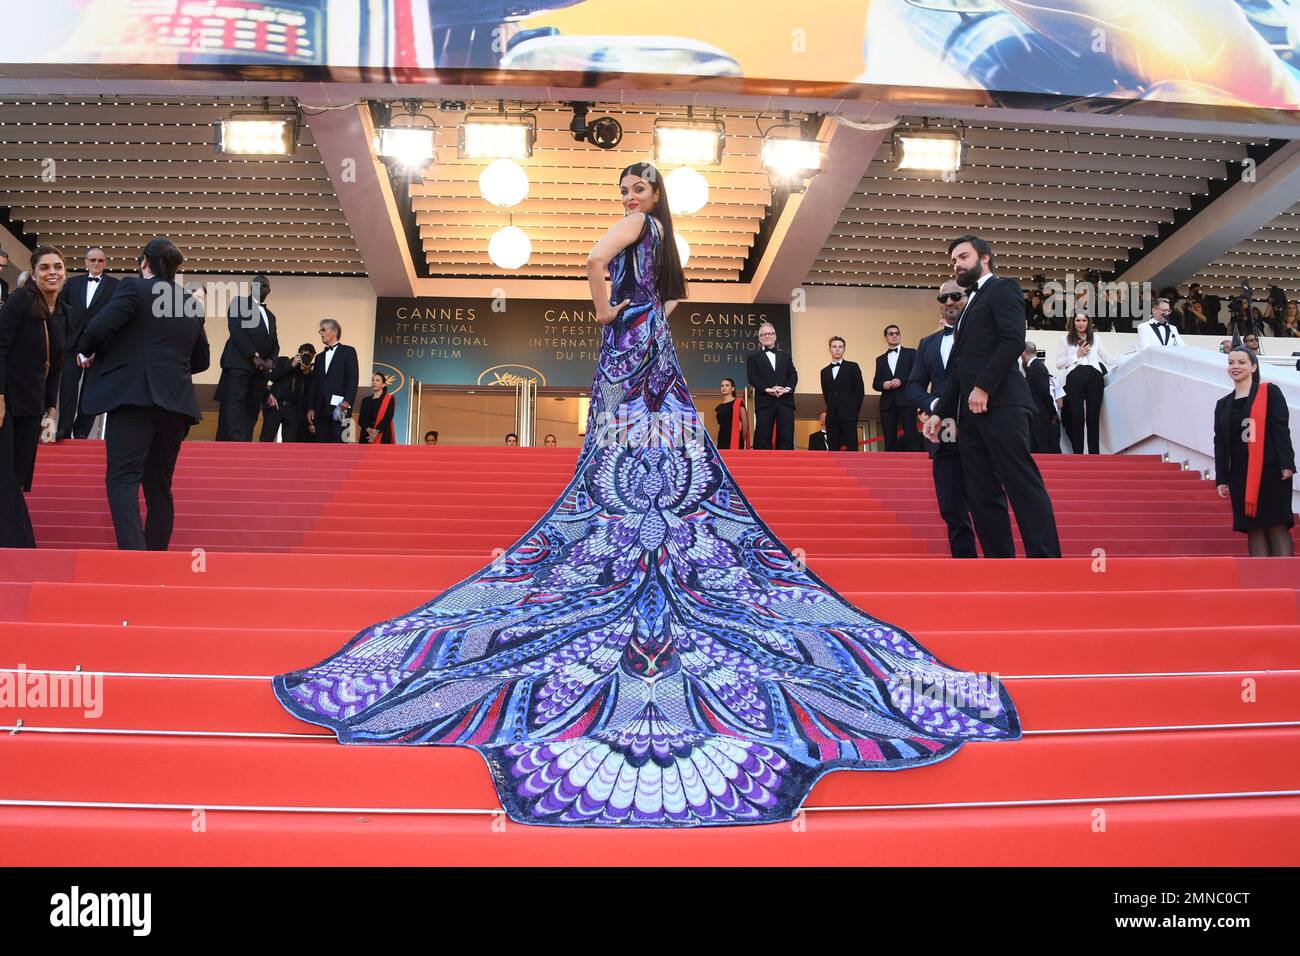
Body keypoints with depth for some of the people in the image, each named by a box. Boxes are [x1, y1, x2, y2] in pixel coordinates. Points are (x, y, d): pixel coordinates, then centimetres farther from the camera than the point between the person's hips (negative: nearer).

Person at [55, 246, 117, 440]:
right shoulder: (73, 282, 13)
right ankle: (64, 430, 0)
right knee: (68, 387, -2)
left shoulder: (115, 286, 2)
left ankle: (81, 430, 13)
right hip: (72, 343, 2)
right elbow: (59, 306, 11)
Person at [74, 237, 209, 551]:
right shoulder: (192, 303, 15)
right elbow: (201, 361, 21)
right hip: (175, 402, 6)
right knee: (159, 485, 13)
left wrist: (86, 352, 4)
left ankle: (133, 551, -26)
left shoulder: (133, 287, -2)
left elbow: (100, 325, -15)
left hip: (133, 396, -5)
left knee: (122, 478, -9)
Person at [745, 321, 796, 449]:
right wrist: (767, 389, -17)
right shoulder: (753, 358, 12)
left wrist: (788, 388, -10)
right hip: (764, 402, -3)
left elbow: (793, 375, 10)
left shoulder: (785, 357, 22)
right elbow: (752, 377, -3)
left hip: (785, 402, 3)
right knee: (763, 439, -4)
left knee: (786, 438, -2)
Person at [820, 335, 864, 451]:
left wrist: (854, 411, 0)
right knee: (833, 450, 0)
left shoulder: (852, 367, 5)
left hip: (848, 416, -4)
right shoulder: (825, 372, 16)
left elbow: (860, 391, 2)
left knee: (852, 448, -8)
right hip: (832, 417, 4)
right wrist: (832, 409, 9)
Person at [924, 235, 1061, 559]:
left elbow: (1013, 340, -11)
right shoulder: (970, 305, 29)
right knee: (982, 495, 3)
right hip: (970, 413, 9)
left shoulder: (1002, 289, 5)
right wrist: (940, 411, 19)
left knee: (1023, 486, -14)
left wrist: (983, 387, -17)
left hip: (999, 405, -9)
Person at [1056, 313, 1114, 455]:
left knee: (1093, 416, 0)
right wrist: (1077, 355, 0)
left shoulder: (1095, 338, 19)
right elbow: (1059, 364, 6)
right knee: (1076, 416, -4)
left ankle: (1094, 454, 1)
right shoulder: (1066, 339, 12)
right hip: (1075, 376, -2)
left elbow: (1107, 358, 24)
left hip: (1094, 376, 2)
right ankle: (1078, 454, -2)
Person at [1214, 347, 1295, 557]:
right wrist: (1221, 479, 6)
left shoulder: (1269, 392, 3)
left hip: (1270, 469, -4)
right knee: (1253, 528, 1)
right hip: (1240, 474, 4)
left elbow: (1281, 429, -4)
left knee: (1276, 525, -7)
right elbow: (1220, 443, 12)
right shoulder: (1223, 404, 15)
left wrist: (1287, 464, -13)